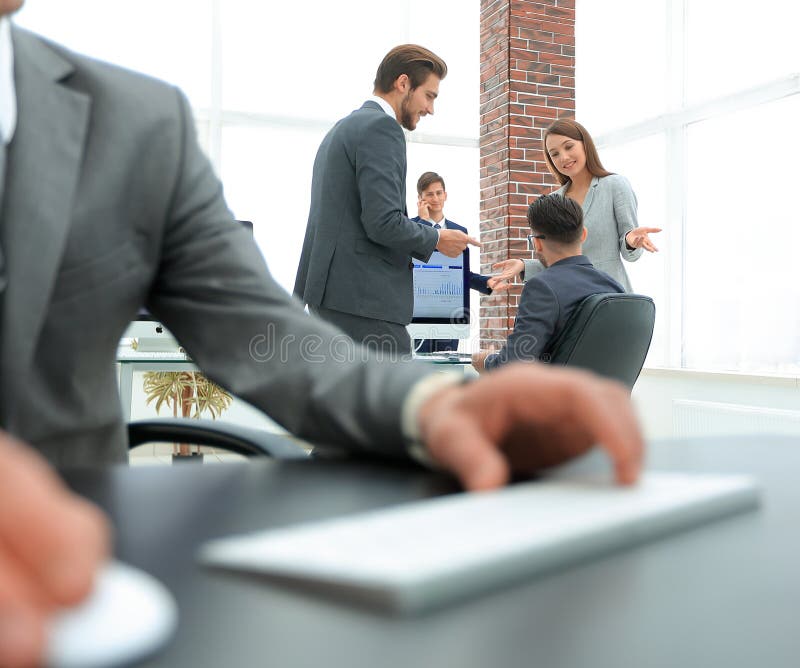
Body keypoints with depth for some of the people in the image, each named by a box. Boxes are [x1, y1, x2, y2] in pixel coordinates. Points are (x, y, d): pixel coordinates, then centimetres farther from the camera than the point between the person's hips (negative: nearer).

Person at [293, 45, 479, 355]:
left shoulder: (343, 128, 21)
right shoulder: (381, 127, -10)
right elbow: (384, 223, -19)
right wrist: (436, 239, -3)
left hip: (329, 294, 10)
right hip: (362, 299, -10)